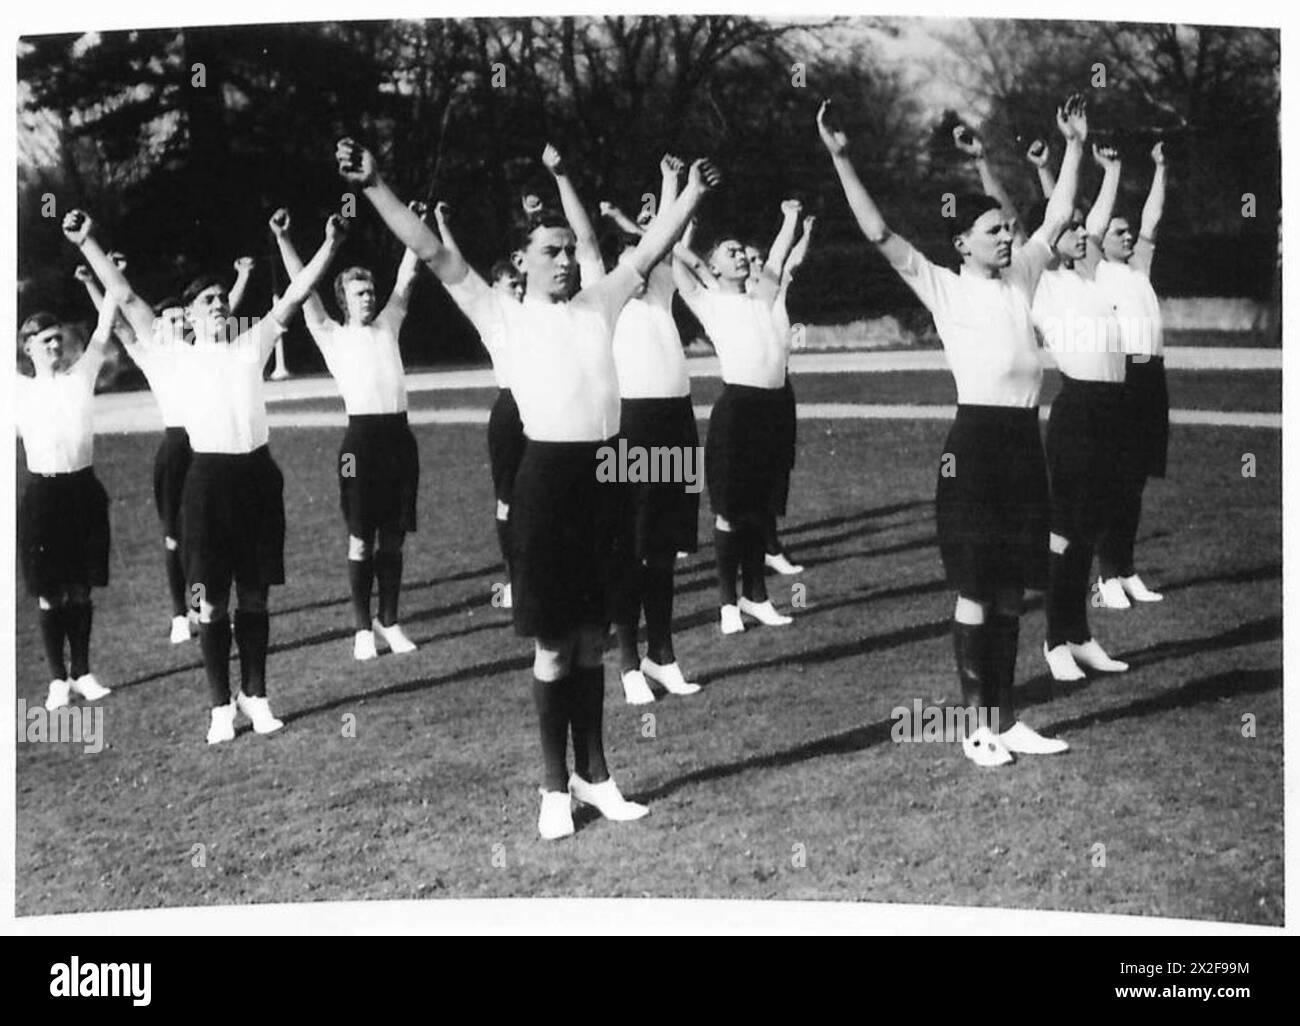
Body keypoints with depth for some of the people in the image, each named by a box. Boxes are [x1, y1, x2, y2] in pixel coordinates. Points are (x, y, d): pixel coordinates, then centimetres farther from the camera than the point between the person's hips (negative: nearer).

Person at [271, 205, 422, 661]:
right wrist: (283, 239, -4)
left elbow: (406, 277, 13)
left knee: (393, 537, 8)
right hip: (363, 435, -3)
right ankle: (362, 628, 8)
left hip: (399, 434, 3)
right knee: (361, 539, 1)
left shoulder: (388, 326, 16)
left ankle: (389, 622, 17)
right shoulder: (333, 336, 7)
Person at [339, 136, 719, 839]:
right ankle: (556, 788, 14)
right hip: (548, 471, -4)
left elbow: (647, 253, 13)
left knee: (591, 641, 13)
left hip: (604, 473, 4)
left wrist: (692, 194, 3)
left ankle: (594, 775, 23)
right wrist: (374, 188, -10)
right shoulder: (504, 317, 2)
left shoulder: (597, 307, 13)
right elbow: (436, 257, -3)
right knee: (552, 647, 4)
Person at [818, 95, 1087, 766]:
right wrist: (841, 159, -13)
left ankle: (1006, 720, 19)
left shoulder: (1021, 276, 15)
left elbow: (1057, 218, 24)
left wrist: (1074, 145, 22)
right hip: (976, 437, -6)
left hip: (1024, 439, 6)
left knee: (1010, 592, 11)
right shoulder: (943, 287, 0)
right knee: (975, 593, 0)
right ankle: (976, 725, 9)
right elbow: (878, 233, -8)